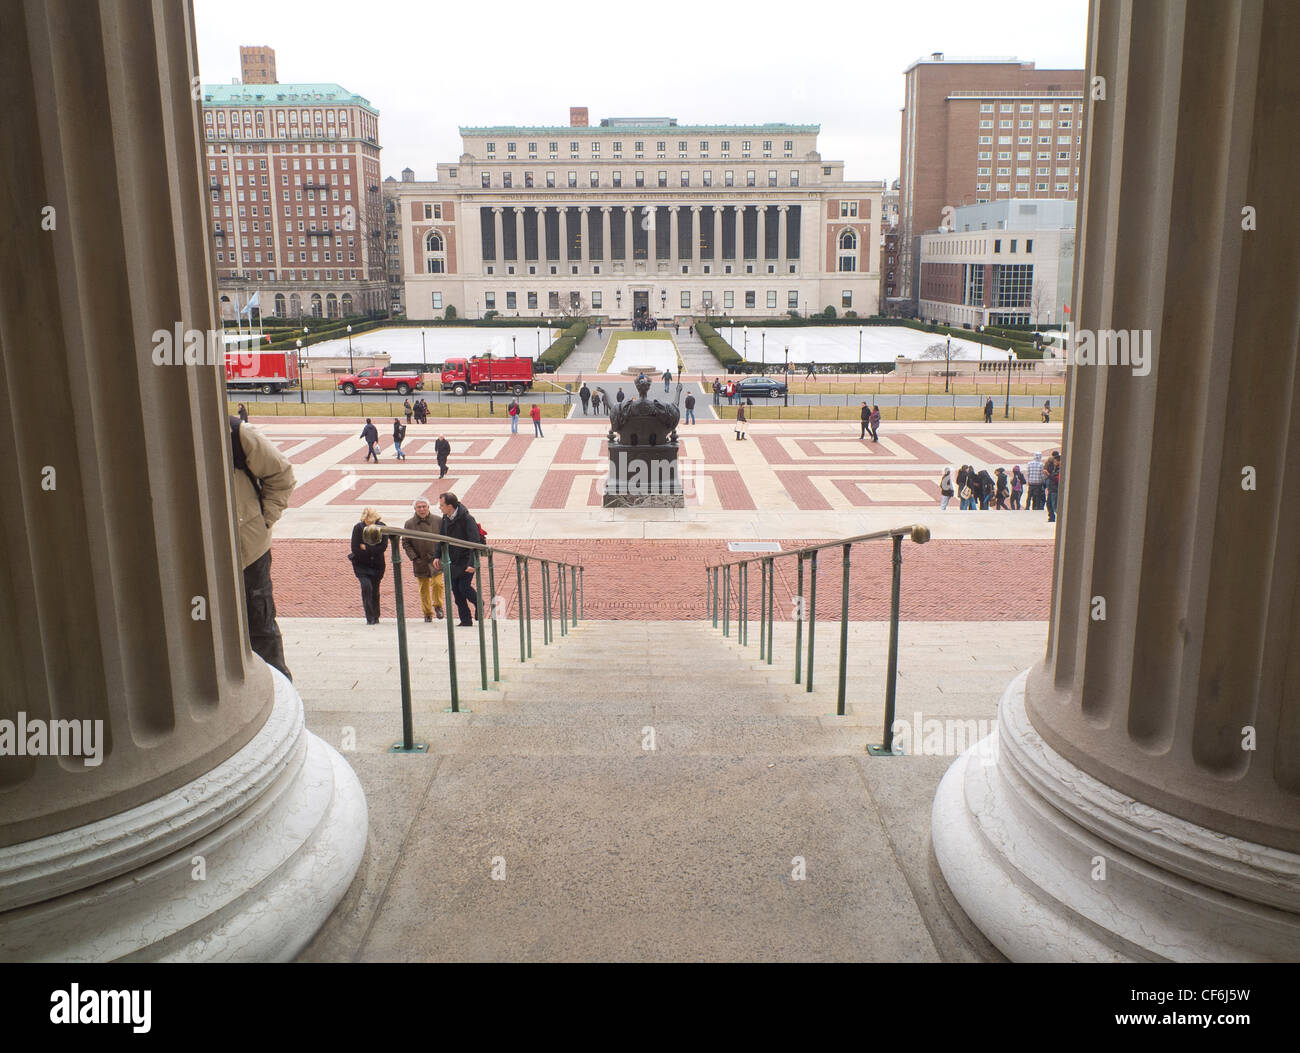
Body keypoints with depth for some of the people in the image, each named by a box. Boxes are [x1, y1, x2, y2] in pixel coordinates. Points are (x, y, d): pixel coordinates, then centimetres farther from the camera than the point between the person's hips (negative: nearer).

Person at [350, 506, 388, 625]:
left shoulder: (381, 527, -8)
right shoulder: (358, 528, -11)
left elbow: (383, 547, -15)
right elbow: (355, 549, -13)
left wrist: (366, 547, -17)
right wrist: (373, 549, -11)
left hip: (377, 565, 1)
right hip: (361, 564, -1)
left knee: (375, 590, 4)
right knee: (366, 586, -18)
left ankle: (375, 617, 22)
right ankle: (369, 618, -9)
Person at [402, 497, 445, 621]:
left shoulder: (437, 521, -1)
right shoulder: (409, 524, -1)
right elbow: (405, 543, 5)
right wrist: (414, 558, -4)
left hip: (436, 560, -1)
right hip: (420, 562, 1)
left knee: (437, 583, -14)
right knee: (424, 588, 6)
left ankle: (437, 605, 11)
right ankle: (427, 613, 20)